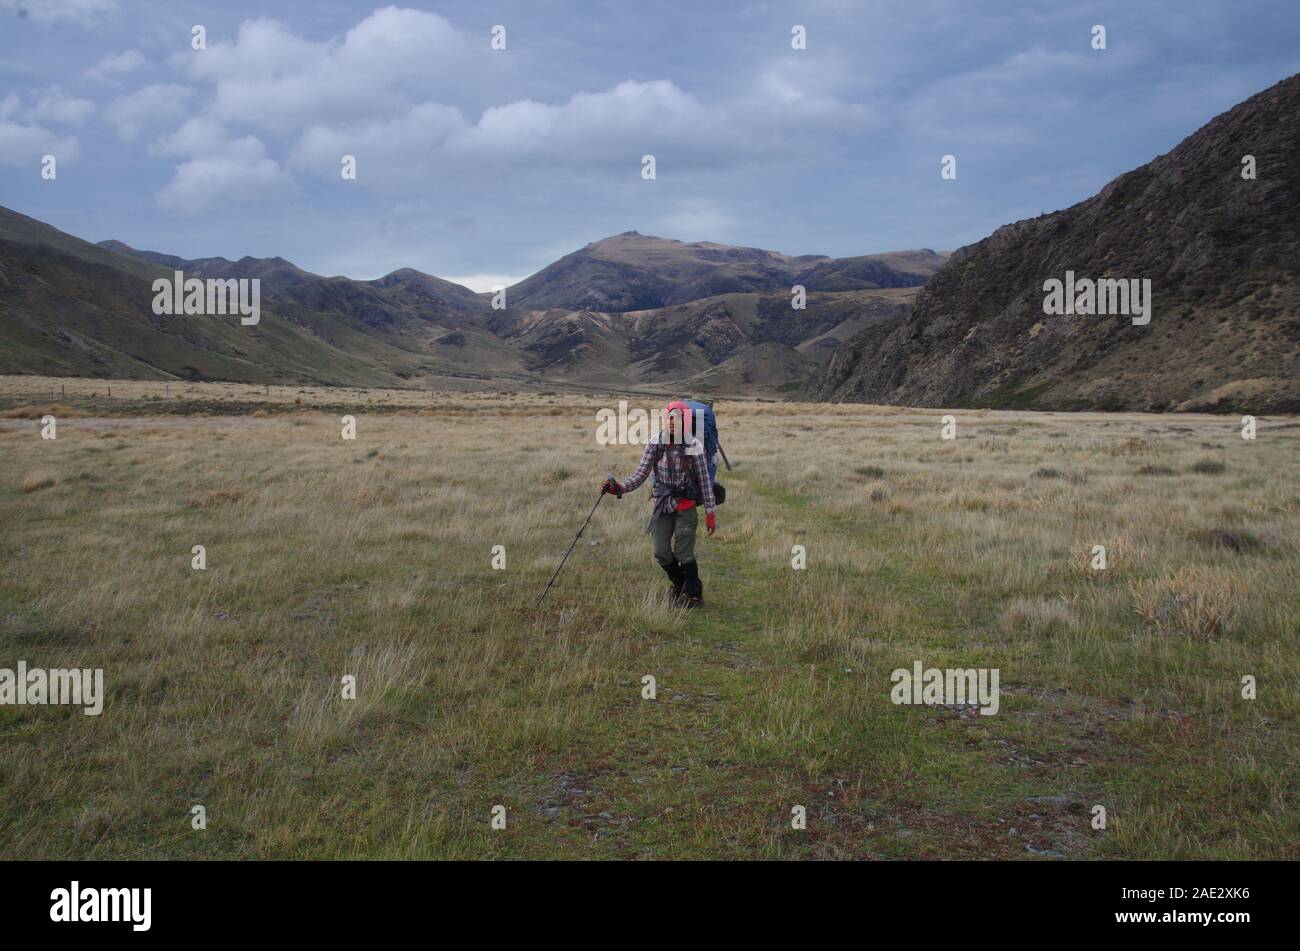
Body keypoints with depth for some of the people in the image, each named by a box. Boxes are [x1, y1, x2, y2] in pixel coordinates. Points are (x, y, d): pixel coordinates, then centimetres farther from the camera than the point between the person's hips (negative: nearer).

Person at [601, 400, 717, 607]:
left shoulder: (693, 445, -12)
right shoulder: (655, 443, -5)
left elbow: (704, 480, -6)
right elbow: (640, 474, -4)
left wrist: (710, 512, -6)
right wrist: (619, 487, -21)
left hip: (686, 505, -3)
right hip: (662, 503, 3)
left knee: (683, 553, -3)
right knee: (660, 552, 6)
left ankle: (694, 594, 20)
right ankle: (678, 583, 35)